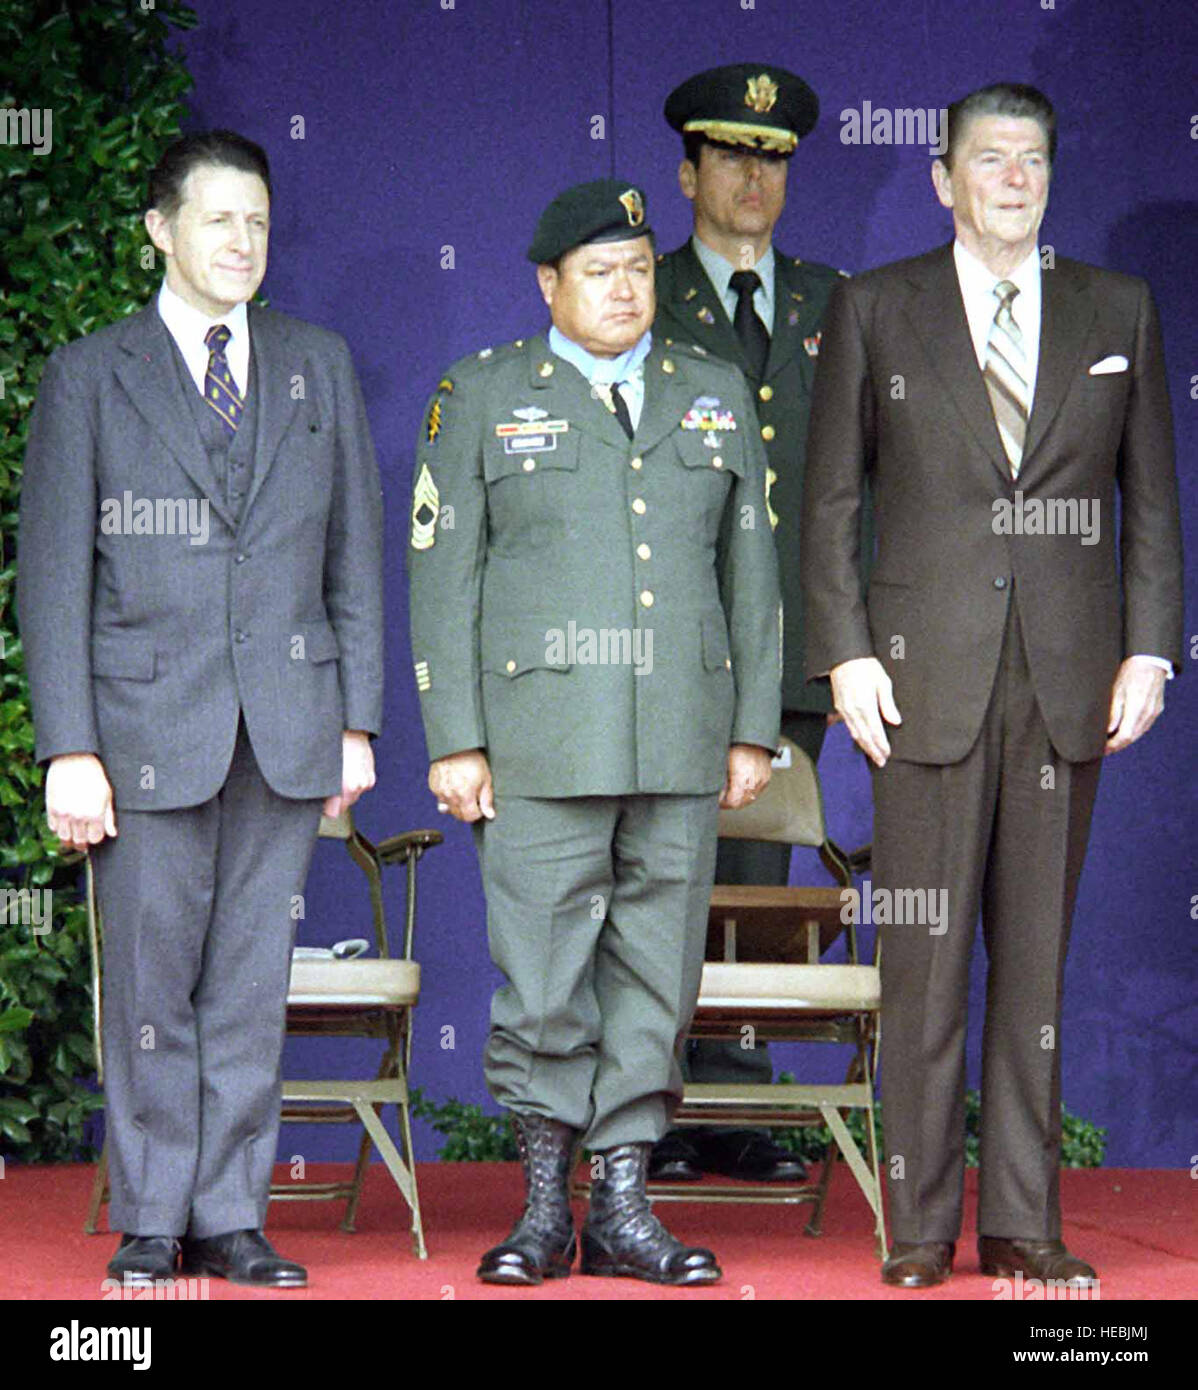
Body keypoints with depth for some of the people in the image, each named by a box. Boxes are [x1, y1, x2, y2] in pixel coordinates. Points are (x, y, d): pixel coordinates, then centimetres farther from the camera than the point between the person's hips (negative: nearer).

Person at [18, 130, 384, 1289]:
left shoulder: (318, 366, 12)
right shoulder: (89, 377, 3)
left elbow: (354, 553, 13)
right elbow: (52, 576, 0)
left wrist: (356, 718, 6)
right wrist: (68, 749, -8)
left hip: (286, 727, 2)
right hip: (147, 724, -2)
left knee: (252, 984, 4)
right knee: (152, 985, 1)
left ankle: (231, 1221, 11)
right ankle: (151, 1224, 11)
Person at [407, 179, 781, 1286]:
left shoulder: (716, 394, 13)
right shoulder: (484, 396, 4)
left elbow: (751, 569, 14)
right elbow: (444, 574, 1)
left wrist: (754, 729, 7)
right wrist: (455, 740, -5)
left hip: (682, 740, 3)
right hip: (540, 734, -3)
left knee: (655, 976, 4)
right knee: (543, 981, -4)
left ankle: (624, 1209, 11)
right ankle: (545, 1204, 8)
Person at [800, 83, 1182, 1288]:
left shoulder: (1119, 313, 10)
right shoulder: (874, 311, 5)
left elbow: (1151, 497, 10)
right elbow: (830, 499, 5)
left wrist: (1148, 651, 1)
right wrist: (846, 655, -4)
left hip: (1068, 682, 2)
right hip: (929, 677, -2)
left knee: (1039, 953, 5)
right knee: (925, 958, -1)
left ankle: (1023, 1222, 11)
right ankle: (922, 1222, 7)